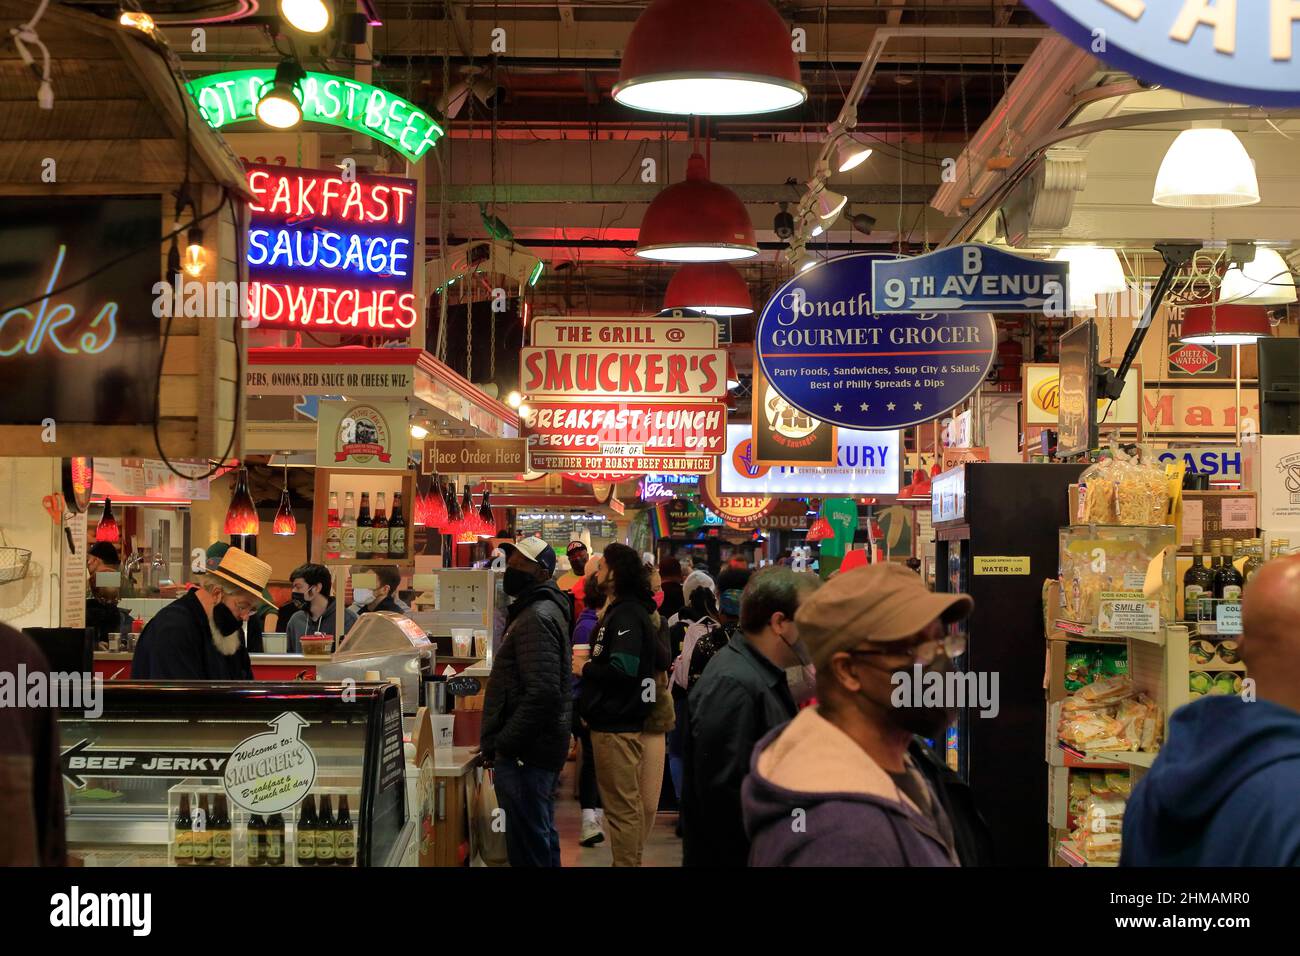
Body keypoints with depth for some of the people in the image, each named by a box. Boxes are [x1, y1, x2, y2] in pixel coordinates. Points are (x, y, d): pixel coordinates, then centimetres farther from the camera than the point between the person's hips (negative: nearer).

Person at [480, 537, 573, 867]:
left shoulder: (537, 617, -16)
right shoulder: (544, 610, 18)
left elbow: (542, 693, -26)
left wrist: (501, 745, -19)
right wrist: (496, 742, 21)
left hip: (525, 753, -11)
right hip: (539, 749, 11)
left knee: (528, 850, -9)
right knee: (543, 838, 18)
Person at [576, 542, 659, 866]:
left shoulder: (627, 614, -16)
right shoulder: (621, 610, 17)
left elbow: (622, 670, -26)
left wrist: (584, 669, -13)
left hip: (617, 726, -11)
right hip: (614, 719, 11)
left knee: (622, 807, -5)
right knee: (626, 805, 17)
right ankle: (630, 861, 26)